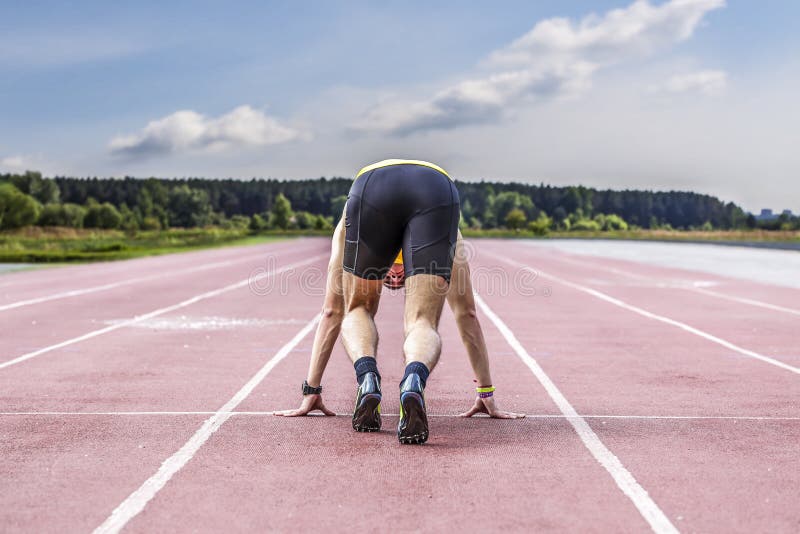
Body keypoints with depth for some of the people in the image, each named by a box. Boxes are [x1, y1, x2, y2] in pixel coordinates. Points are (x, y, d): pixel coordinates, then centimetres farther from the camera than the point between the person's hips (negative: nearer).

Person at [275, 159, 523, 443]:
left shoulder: (346, 228, 45)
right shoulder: (451, 240, 45)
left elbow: (332, 312, 44)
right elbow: (467, 314, 46)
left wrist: (311, 391, 48)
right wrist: (487, 393, 50)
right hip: (438, 190, 0)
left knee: (357, 310, 23)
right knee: (423, 323, 6)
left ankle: (367, 378, -6)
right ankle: (414, 381, -28)